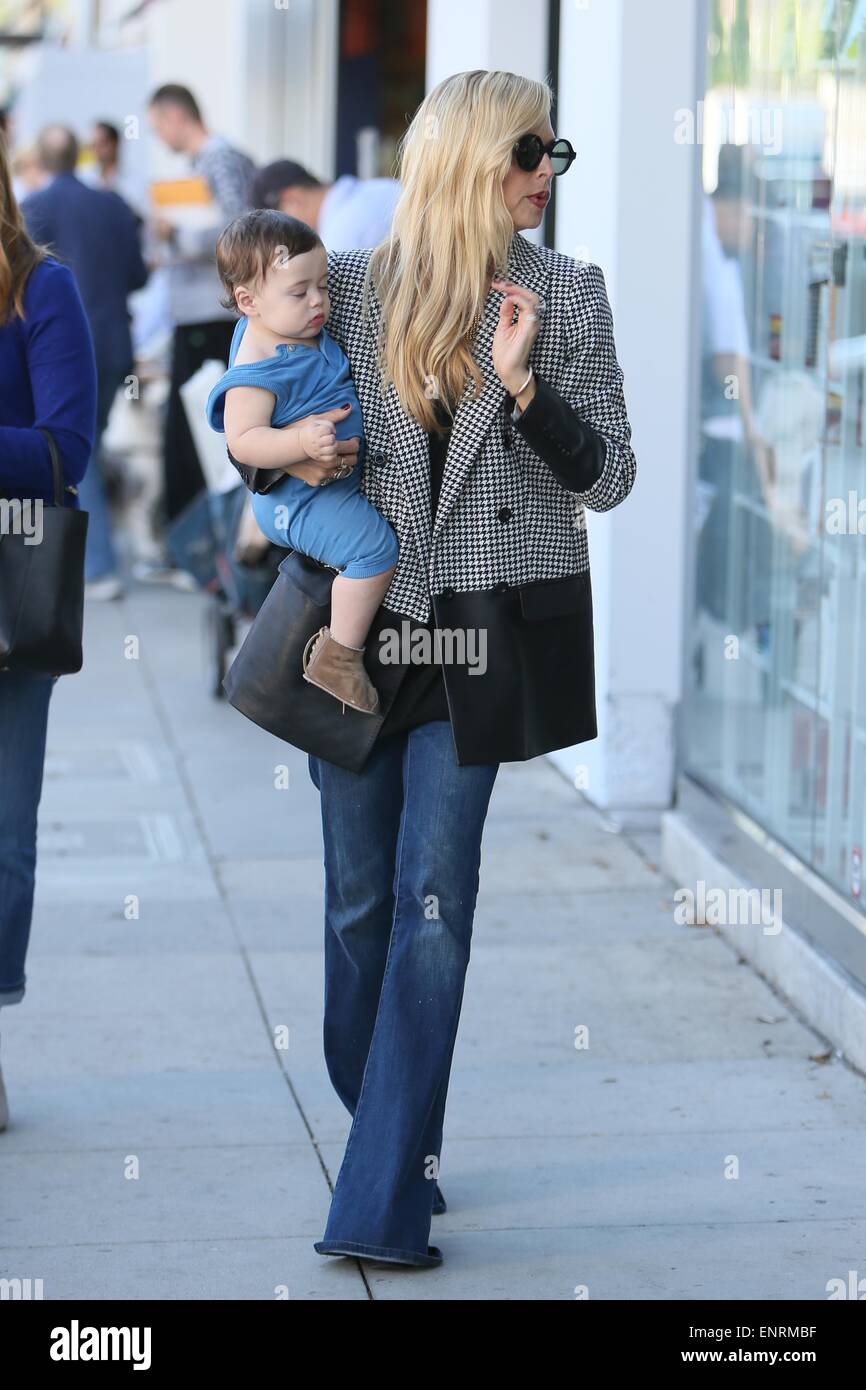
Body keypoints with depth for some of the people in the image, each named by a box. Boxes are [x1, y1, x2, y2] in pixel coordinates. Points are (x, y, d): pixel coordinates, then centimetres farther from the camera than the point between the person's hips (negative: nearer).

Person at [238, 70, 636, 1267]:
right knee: (361, 898, 8)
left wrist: (523, 383, -17)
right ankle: (385, 1140, 28)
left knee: (433, 899, -9)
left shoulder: (566, 293, 0)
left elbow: (608, 479, -2)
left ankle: (382, 1202, -7)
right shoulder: (354, 284, 2)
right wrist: (293, 454, -7)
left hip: (479, 637, -2)